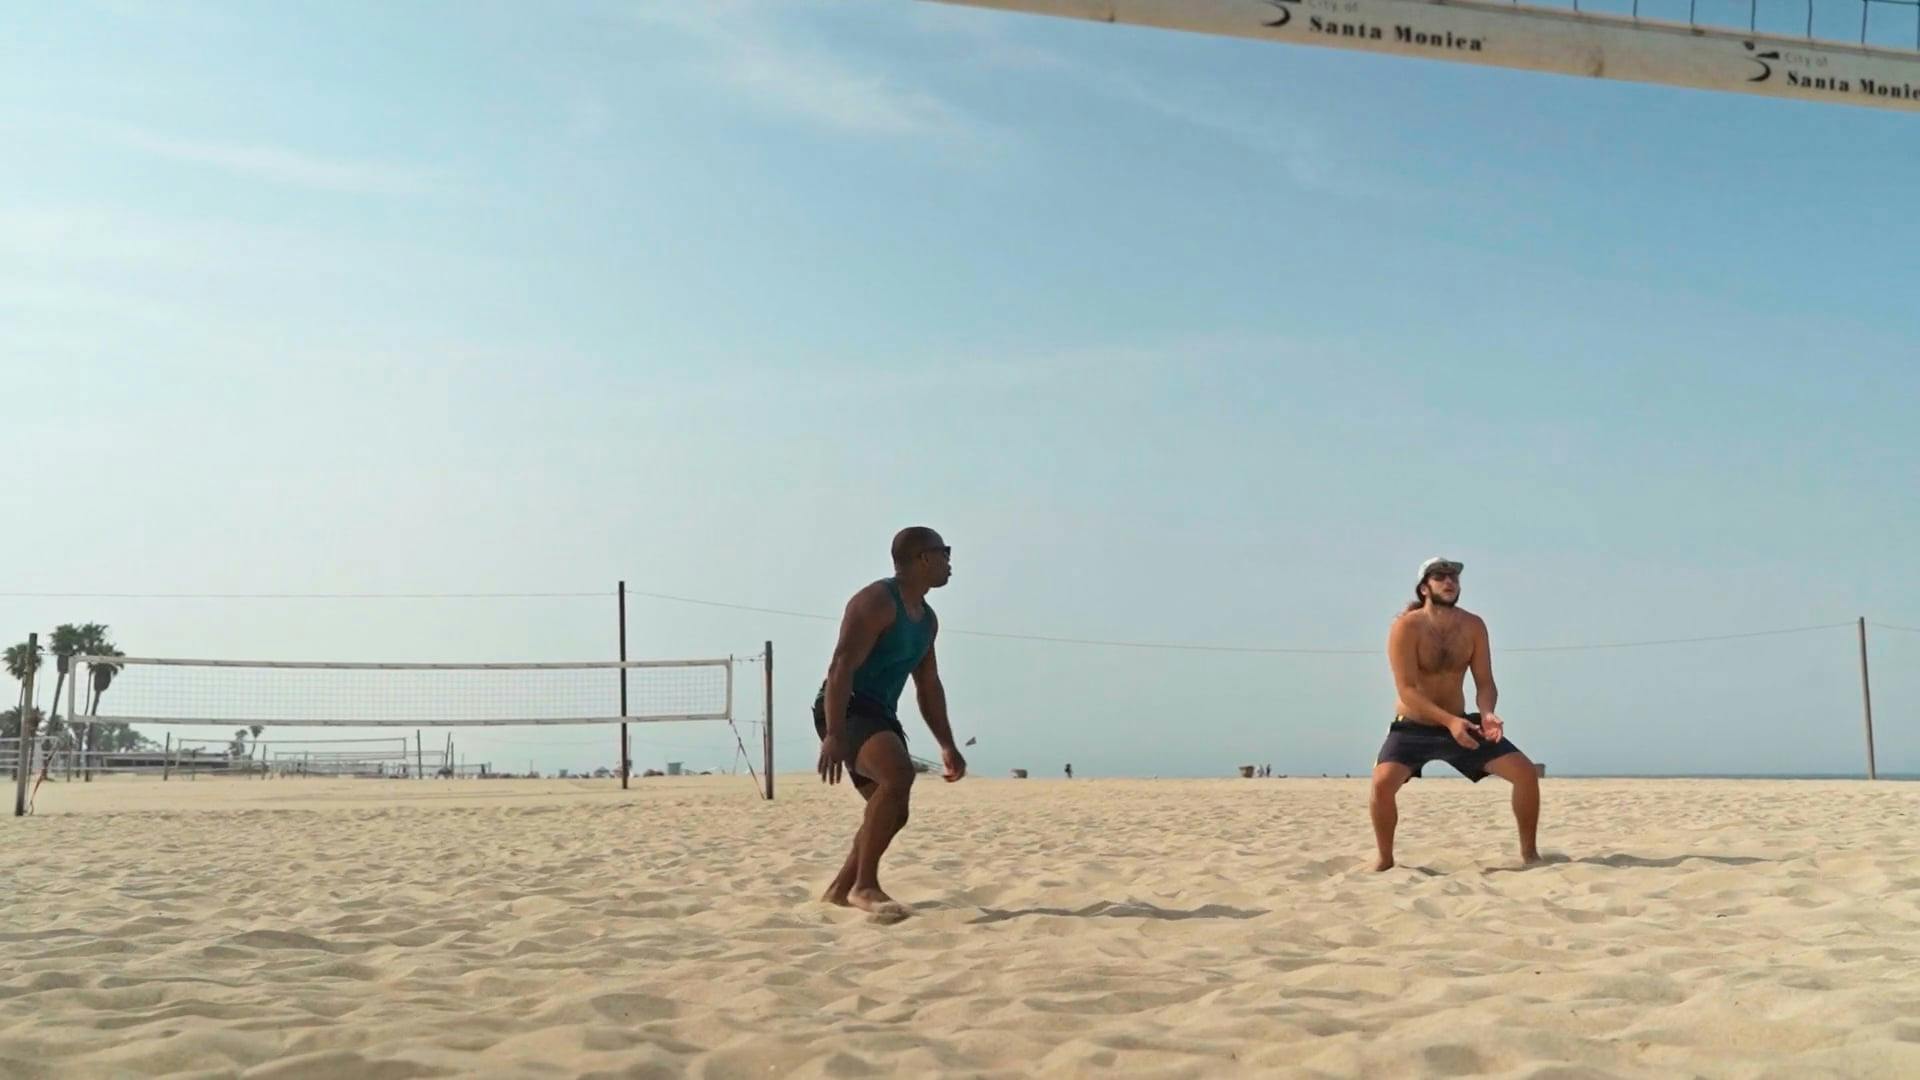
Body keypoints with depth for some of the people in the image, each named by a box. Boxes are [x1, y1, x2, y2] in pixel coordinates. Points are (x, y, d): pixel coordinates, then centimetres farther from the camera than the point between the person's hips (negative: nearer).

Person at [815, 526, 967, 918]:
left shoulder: (927, 619, 16)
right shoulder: (876, 602, -14)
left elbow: (929, 687, 22)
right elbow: (841, 668, -24)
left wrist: (947, 746, 17)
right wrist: (834, 735, -33)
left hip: (879, 715, 10)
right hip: (846, 710, -10)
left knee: (893, 811, 9)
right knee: (899, 774, -32)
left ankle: (839, 891, 22)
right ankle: (865, 886, -25)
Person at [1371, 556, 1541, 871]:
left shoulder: (1473, 626, -4)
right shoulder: (1407, 626, -18)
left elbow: (1485, 682, -4)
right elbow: (1407, 689, -24)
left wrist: (1487, 714, -27)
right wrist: (1449, 721, -37)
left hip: (1460, 724, 4)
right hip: (1412, 728, -4)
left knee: (1525, 772, -9)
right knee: (1383, 782, -31)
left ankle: (1529, 852, 10)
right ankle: (1385, 860, -8)